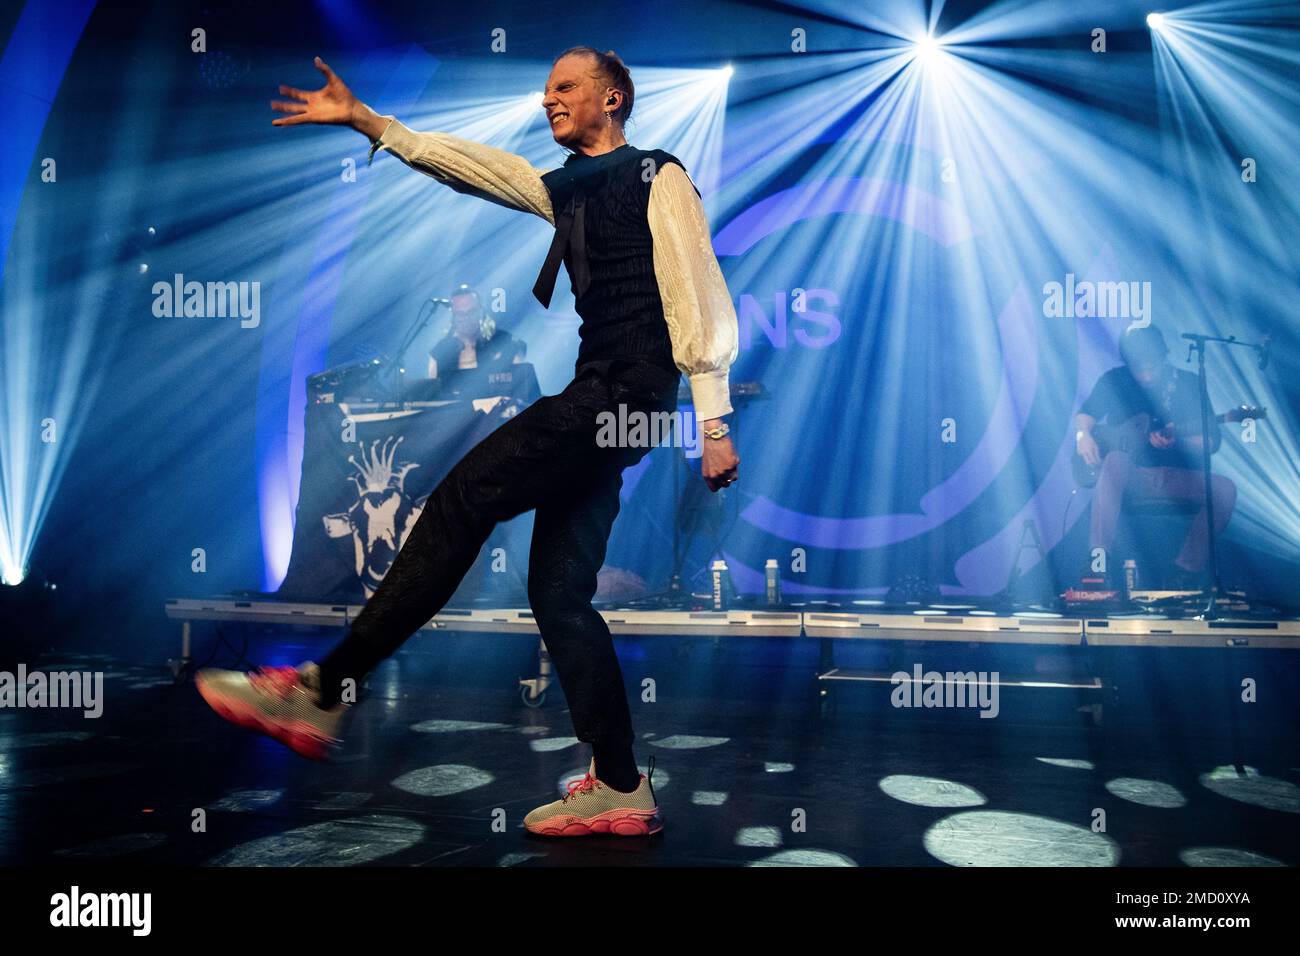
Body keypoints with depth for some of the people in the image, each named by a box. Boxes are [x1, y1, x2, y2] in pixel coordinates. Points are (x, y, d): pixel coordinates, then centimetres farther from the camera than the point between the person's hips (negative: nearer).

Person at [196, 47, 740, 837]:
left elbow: (698, 297, -8)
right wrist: (369, 123, 11)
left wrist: (714, 420, -15)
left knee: (465, 497, -16)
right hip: (597, 398, 9)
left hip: (632, 393, -9)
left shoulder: (658, 176, 1)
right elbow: (469, 164, 20)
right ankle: (621, 789, 8)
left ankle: (323, 694, -12)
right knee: (558, 590, 3)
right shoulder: (564, 188, 24)